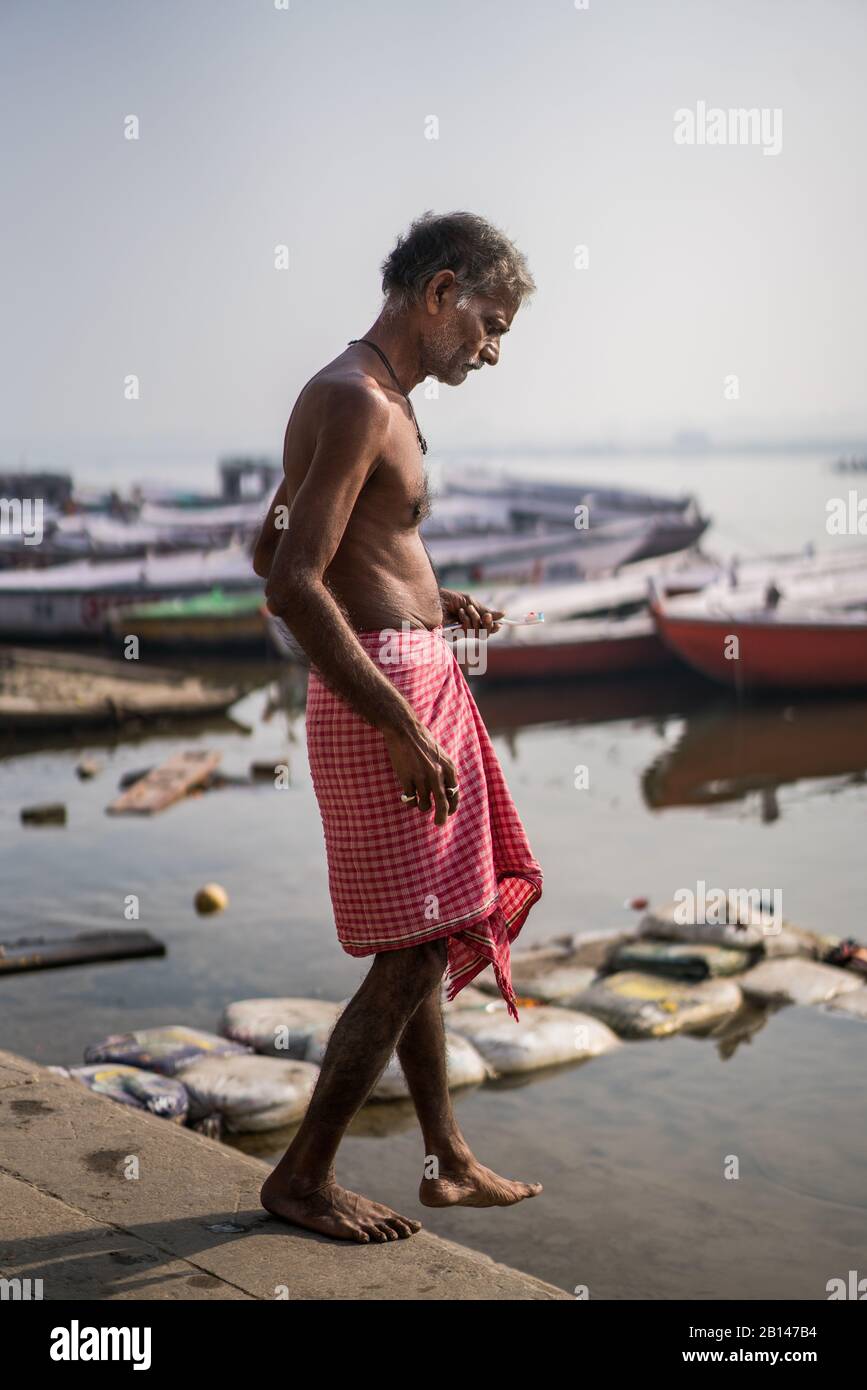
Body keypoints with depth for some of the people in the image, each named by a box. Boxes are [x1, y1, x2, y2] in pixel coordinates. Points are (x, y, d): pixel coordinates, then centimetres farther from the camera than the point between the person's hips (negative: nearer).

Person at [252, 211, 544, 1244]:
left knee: (423, 941, 17)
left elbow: (270, 553, 23)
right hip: (384, 691, -11)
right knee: (414, 952, -4)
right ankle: (303, 1178, 10)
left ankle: (448, 1163, 29)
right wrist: (402, 729, -23)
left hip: (419, 682, 11)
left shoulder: (377, 401, 17)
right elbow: (293, 587, -23)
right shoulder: (354, 400, -15)